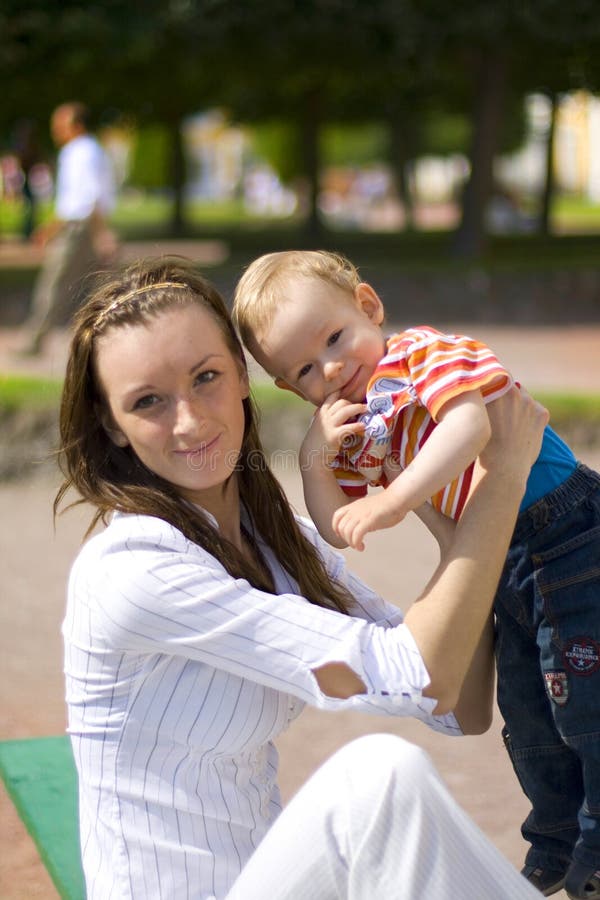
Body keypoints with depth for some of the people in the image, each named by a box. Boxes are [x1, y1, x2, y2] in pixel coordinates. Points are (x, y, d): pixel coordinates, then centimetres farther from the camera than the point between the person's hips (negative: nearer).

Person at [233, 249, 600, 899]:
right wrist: (314, 459, -10)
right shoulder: (362, 436, 8)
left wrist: (395, 500, -38)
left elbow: (468, 423, -33)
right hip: (508, 568, 9)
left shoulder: (423, 352, -15)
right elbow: (338, 531, 4)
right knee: (527, 719, 18)